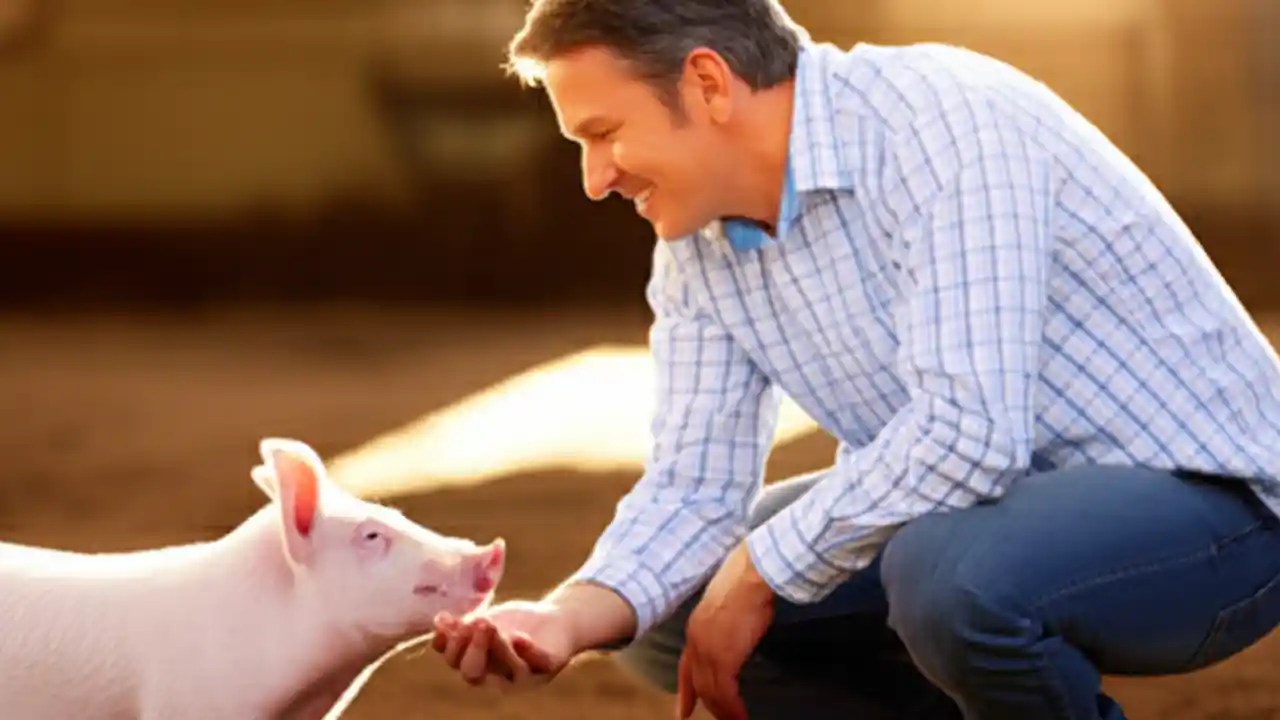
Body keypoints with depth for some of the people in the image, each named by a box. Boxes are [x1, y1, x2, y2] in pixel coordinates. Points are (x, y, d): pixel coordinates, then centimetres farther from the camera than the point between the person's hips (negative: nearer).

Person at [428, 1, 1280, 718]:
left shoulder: (945, 119, -25)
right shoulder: (698, 243, 0)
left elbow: (968, 431, -33)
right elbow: (694, 486, -1)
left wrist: (761, 570, -20)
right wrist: (570, 617, -21)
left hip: (1210, 494, -8)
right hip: (1002, 502, 8)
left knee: (948, 572, -38)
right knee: (662, 599, 1)